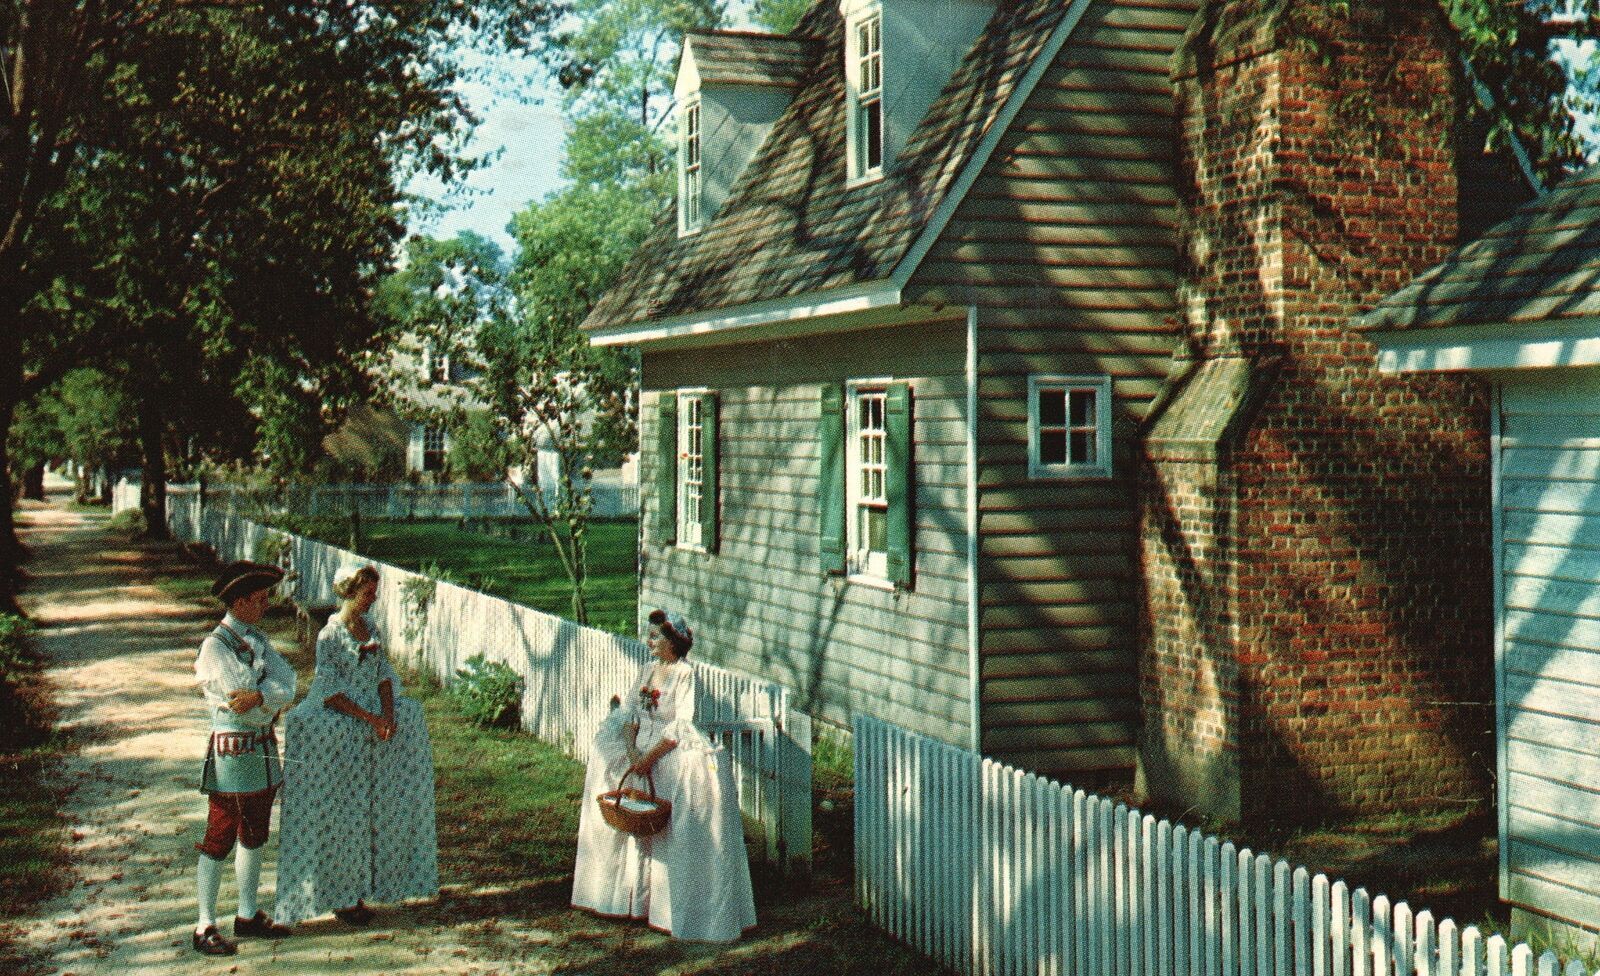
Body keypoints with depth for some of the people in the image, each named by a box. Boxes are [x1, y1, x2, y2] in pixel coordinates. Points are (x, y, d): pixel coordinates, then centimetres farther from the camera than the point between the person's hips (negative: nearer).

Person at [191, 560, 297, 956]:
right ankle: (205, 927, 6)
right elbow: (241, 697, -22)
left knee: (254, 837, 16)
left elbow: (287, 684, -5)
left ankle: (248, 916, 28)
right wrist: (270, 703, -8)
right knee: (219, 840, -2)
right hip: (232, 751, -8)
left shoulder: (257, 639, 10)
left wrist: (260, 695, -22)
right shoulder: (215, 647, -14)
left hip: (263, 749, 8)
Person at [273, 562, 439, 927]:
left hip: (376, 722, 7)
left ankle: (357, 889, 18)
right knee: (341, 817, 0)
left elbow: (385, 675, 8)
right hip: (340, 733, -7)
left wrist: (388, 715, -8)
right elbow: (330, 691, -16)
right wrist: (370, 719, -19)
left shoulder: (369, 628, 9)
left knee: (371, 812, 8)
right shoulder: (330, 635, -13)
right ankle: (340, 897, 8)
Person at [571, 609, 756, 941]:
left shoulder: (684, 674, -8)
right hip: (641, 745, 7)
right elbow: (630, 712, 6)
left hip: (672, 750, -7)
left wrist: (650, 757, -19)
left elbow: (680, 726, -15)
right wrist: (632, 751, -10)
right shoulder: (647, 670, 11)